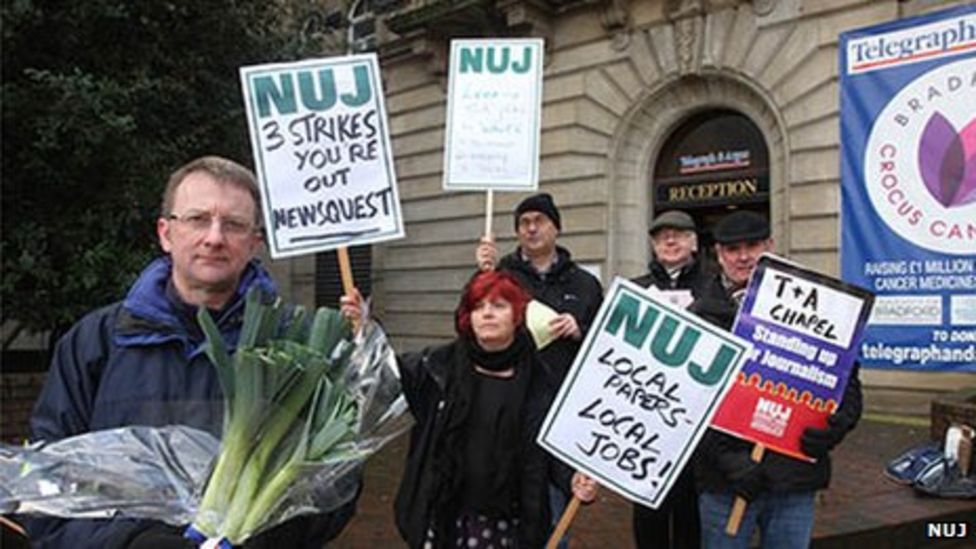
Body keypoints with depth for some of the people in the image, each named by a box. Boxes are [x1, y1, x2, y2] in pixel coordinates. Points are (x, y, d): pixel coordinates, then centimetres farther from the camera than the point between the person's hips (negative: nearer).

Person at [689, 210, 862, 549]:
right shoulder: (700, 315, 1)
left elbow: (846, 377, 10)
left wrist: (838, 424, -10)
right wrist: (728, 459, -16)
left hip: (795, 477, 2)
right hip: (724, 481, -2)